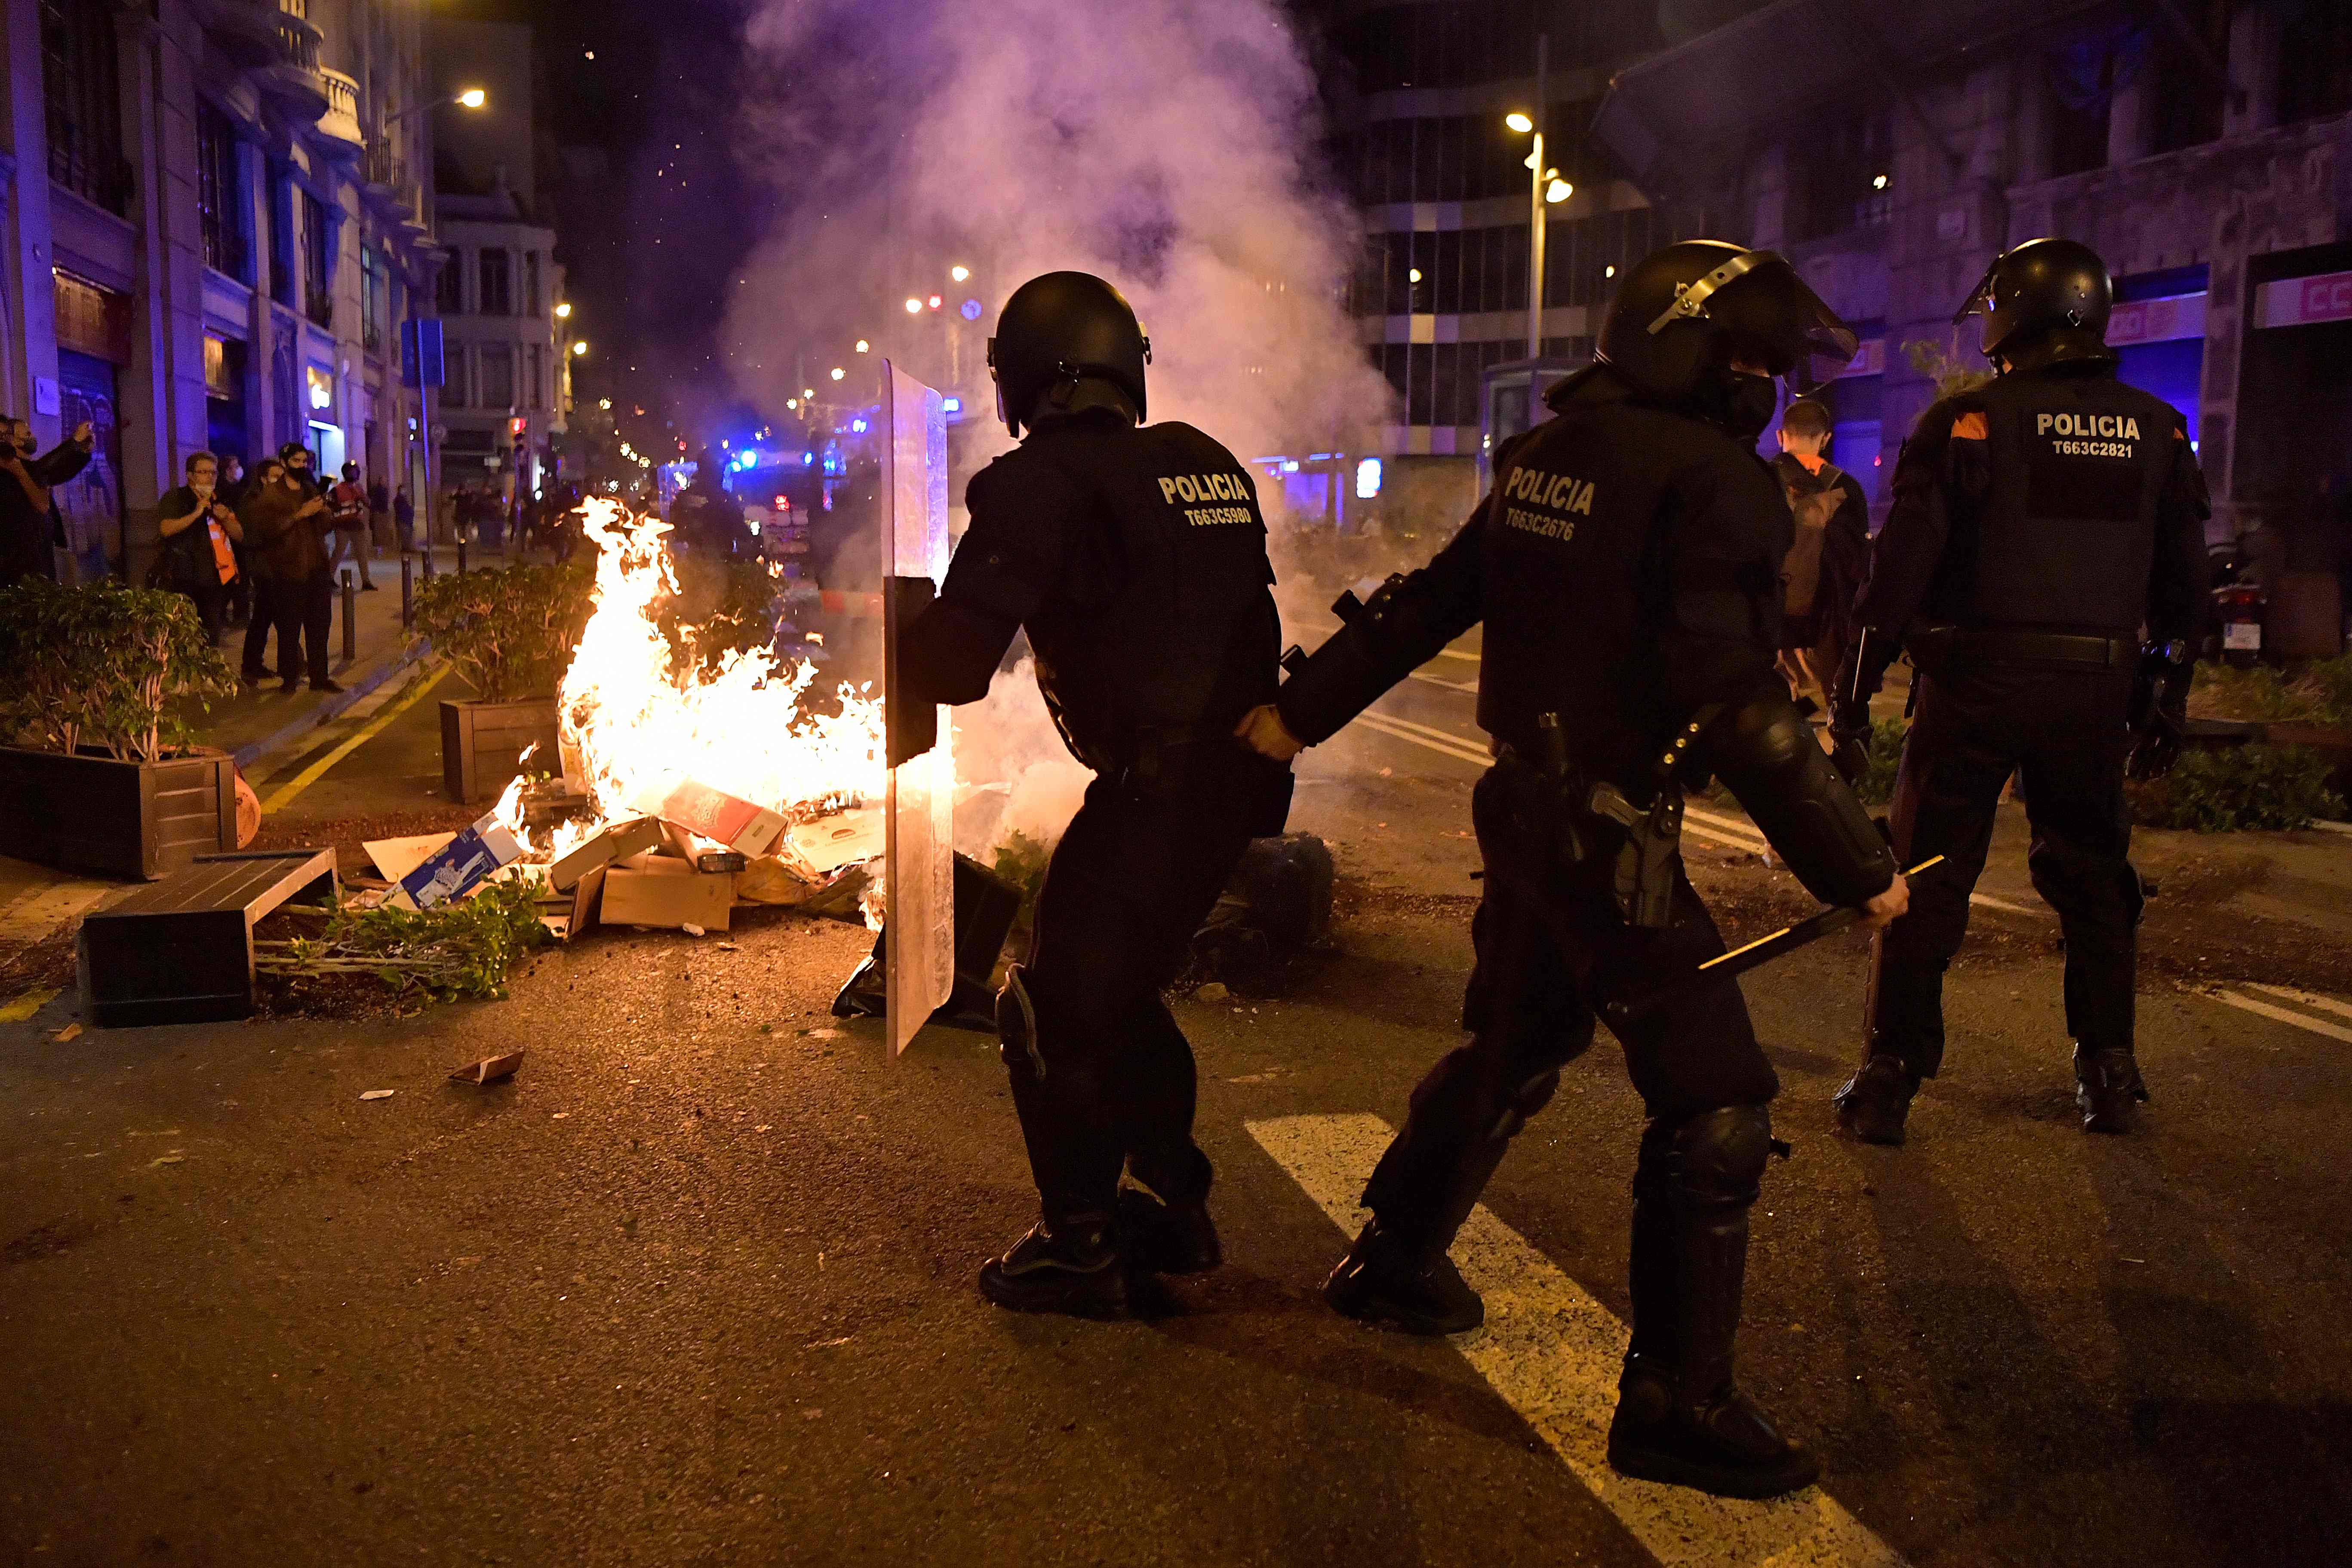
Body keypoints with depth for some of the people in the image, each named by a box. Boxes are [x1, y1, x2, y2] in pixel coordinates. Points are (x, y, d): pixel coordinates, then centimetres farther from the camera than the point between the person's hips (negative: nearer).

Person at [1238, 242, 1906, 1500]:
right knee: (1715, 1103, 0)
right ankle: (1676, 1401, 8)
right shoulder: (1712, 482, -15)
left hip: (1528, 809, 9)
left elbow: (1426, 604, 15)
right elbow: (1735, 702, -23)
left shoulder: (1551, 456, 9)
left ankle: (1392, 1262, 40)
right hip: (1613, 838, -9)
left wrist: (1301, 710, 25)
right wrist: (1851, 863, -17)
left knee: (1516, 1046, 26)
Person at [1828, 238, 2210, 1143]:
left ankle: (1890, 1077, 5)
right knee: (2093, 876, 17)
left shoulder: (1969, 421, -7)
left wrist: (1857, 683, -5)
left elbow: (1903, 559, -11)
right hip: (2095, 690, 4)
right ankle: (2109, 1074, 23)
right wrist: (2170, 689, 21)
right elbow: (2183, 580, 11)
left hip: (1975, 682, -4)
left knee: (1927, 878, 3)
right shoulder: (2157, 432, 7)